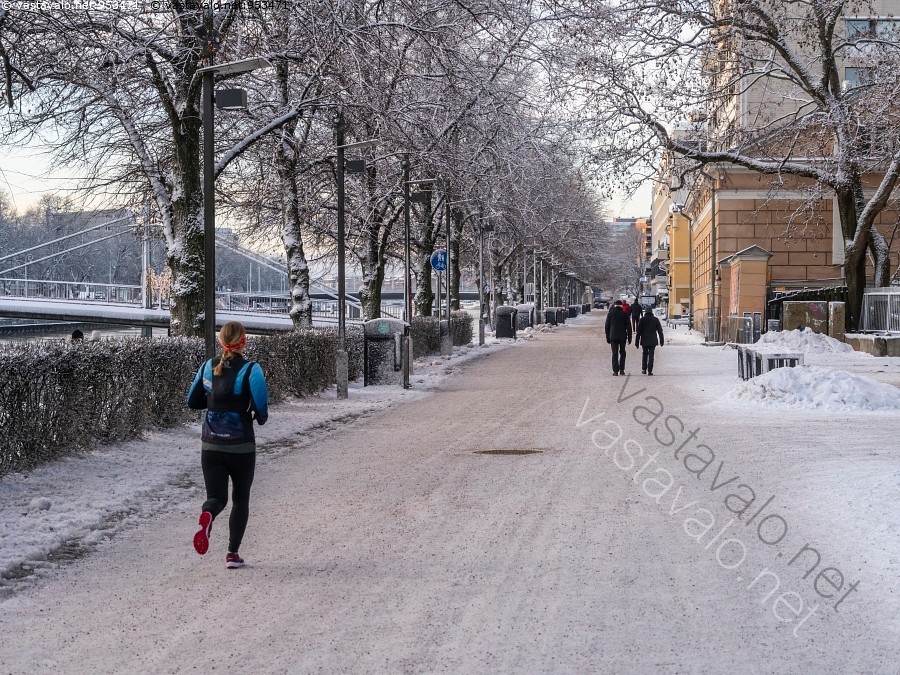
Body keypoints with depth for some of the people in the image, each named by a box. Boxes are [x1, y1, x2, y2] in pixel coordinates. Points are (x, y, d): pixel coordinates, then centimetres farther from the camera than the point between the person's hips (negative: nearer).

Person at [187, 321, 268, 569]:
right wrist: (260, 417, 5)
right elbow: (261, 409, -17)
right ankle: (233, 553, 14)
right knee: (240, 499, 16)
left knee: (217, 497, 6)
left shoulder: (209, 367, 1)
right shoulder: (250, 370, -12)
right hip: (241, 447, -2)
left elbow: (192, 401, 8)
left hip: (211, 446, 3)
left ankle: (207, 516, -30)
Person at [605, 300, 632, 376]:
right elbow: (628, 327, -1)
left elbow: (607, 326, 3)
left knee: (615, 353, 3)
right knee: (622, 353, 13)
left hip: (613, 337, 0)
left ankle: (615, 371, -2)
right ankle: (621, 369, 7)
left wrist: (607, 338, 9)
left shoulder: (610, 313, 0)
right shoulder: (625, 314, -1)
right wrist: (629, 338, 5)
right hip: (622, 337, 0)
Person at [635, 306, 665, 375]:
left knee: (644, 354, 16)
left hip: (644, 341, 0)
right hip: (653, 341, 0)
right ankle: (649, 371, -5)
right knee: (651, 355, 1)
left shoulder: (642, 319, -3)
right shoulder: (655, 319, -1)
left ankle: (644, 369, 14)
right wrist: (661, 341, 12)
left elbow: (638, 331, -3)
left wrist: (637, 342, 1)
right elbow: (660, 331, 3)